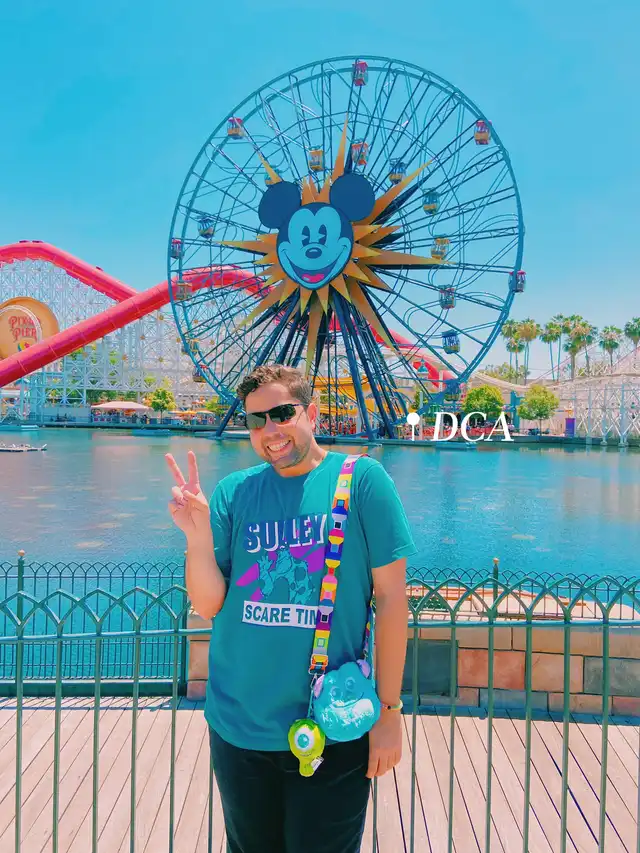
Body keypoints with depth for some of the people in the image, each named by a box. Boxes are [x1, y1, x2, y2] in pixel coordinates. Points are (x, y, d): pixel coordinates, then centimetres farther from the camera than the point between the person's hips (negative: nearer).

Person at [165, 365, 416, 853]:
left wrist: (389, 710, -7)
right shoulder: (233, 492, -2)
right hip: (238, 728, 3)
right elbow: (209, 605, -3)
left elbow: (391, 597, -8)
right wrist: (198, 535, -21)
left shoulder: (361, 479, -10)